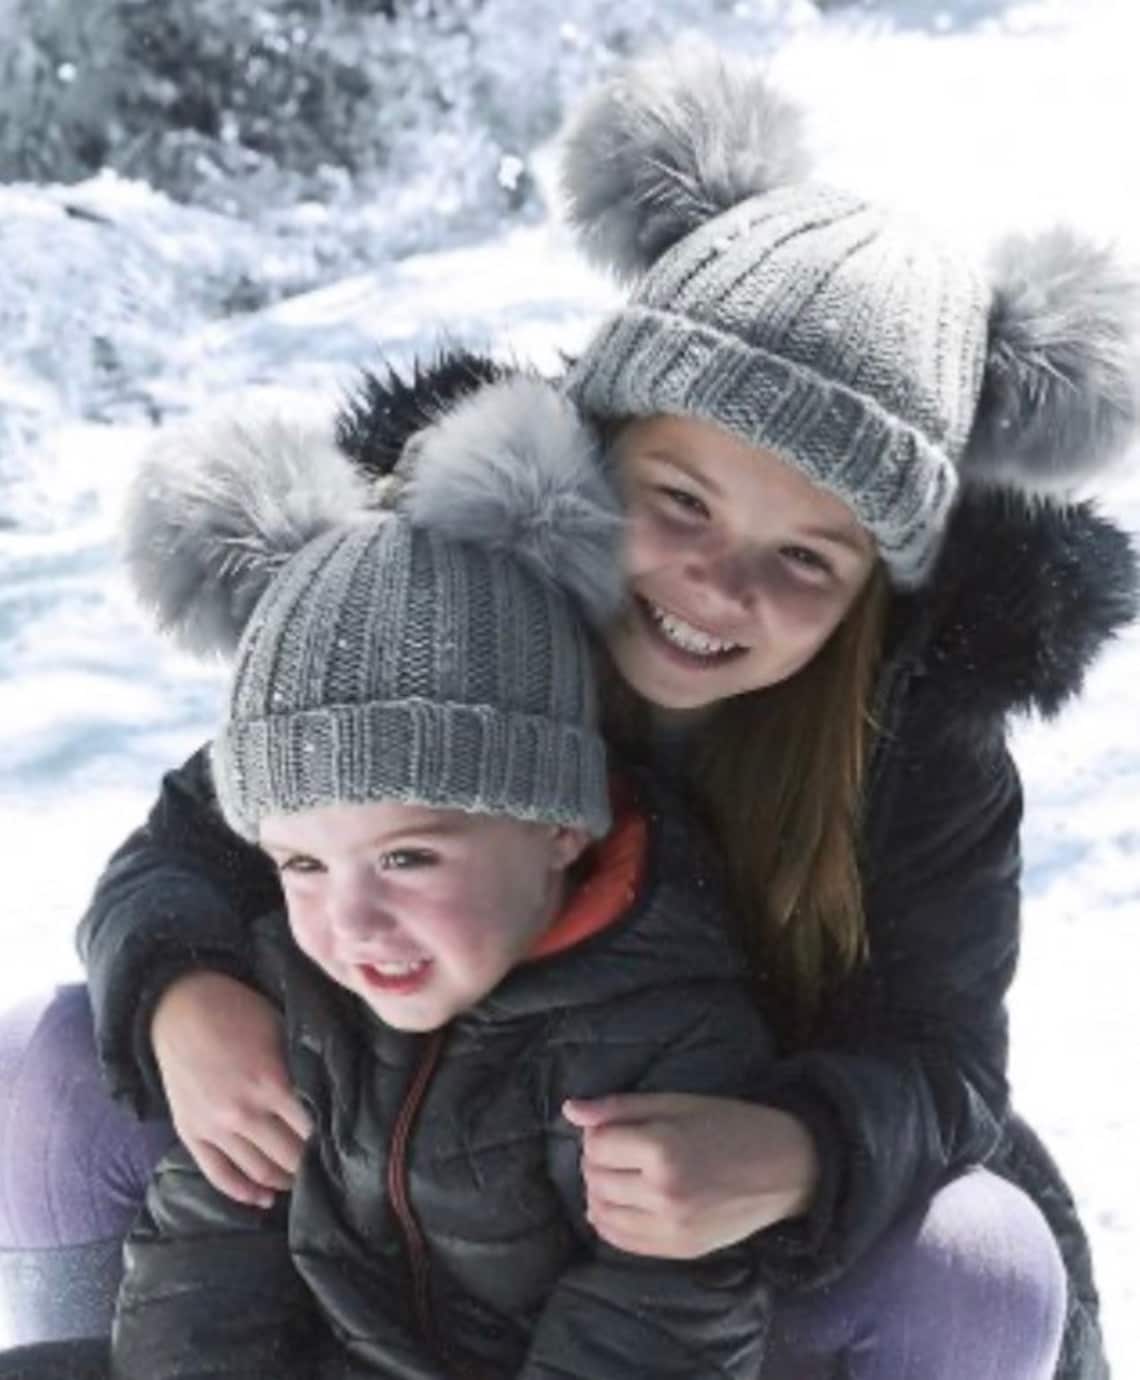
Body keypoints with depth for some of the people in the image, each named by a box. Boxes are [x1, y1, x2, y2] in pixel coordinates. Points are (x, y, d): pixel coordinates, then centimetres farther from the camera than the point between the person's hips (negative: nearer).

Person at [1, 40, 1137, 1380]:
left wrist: (792, 1159, -48)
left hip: (756, 1239, -1)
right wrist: (182, 997, -38)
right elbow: (189, 852, -13)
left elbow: (938, 1062, -24)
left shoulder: (922, 720, -23)